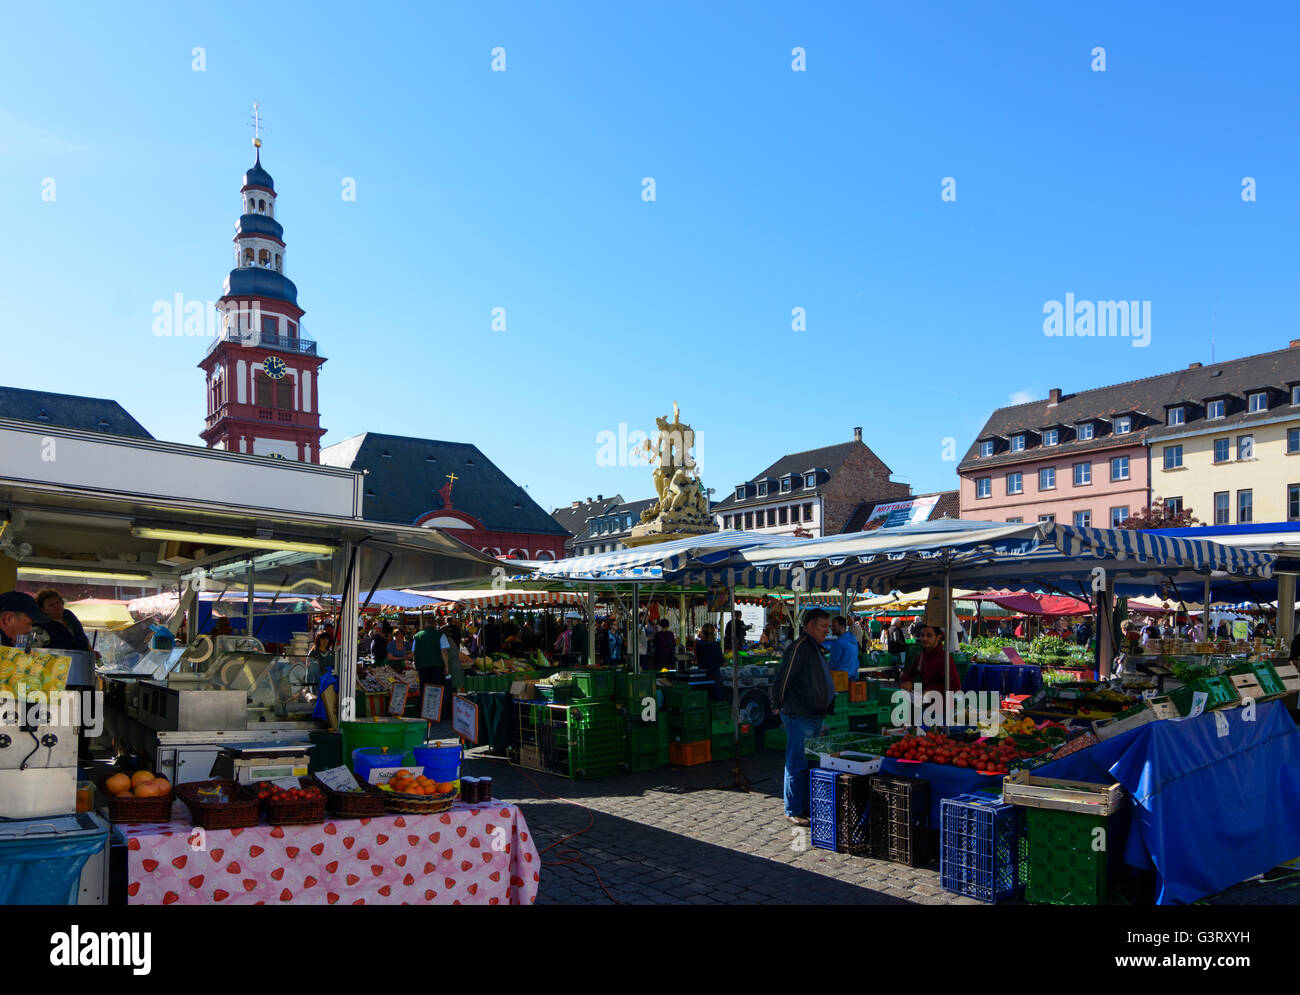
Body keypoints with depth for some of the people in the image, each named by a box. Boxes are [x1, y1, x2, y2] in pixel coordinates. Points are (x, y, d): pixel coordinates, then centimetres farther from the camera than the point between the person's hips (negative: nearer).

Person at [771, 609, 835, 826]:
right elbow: (782, 680, -16)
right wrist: (781, 706, -9)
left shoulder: (815, 648, 17)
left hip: (815, 717, 10)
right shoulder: (798, 647, -15)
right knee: (797, 765, -3)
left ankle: (807, 806, 24)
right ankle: (793, 811, 4)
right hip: (800, 718, -10)